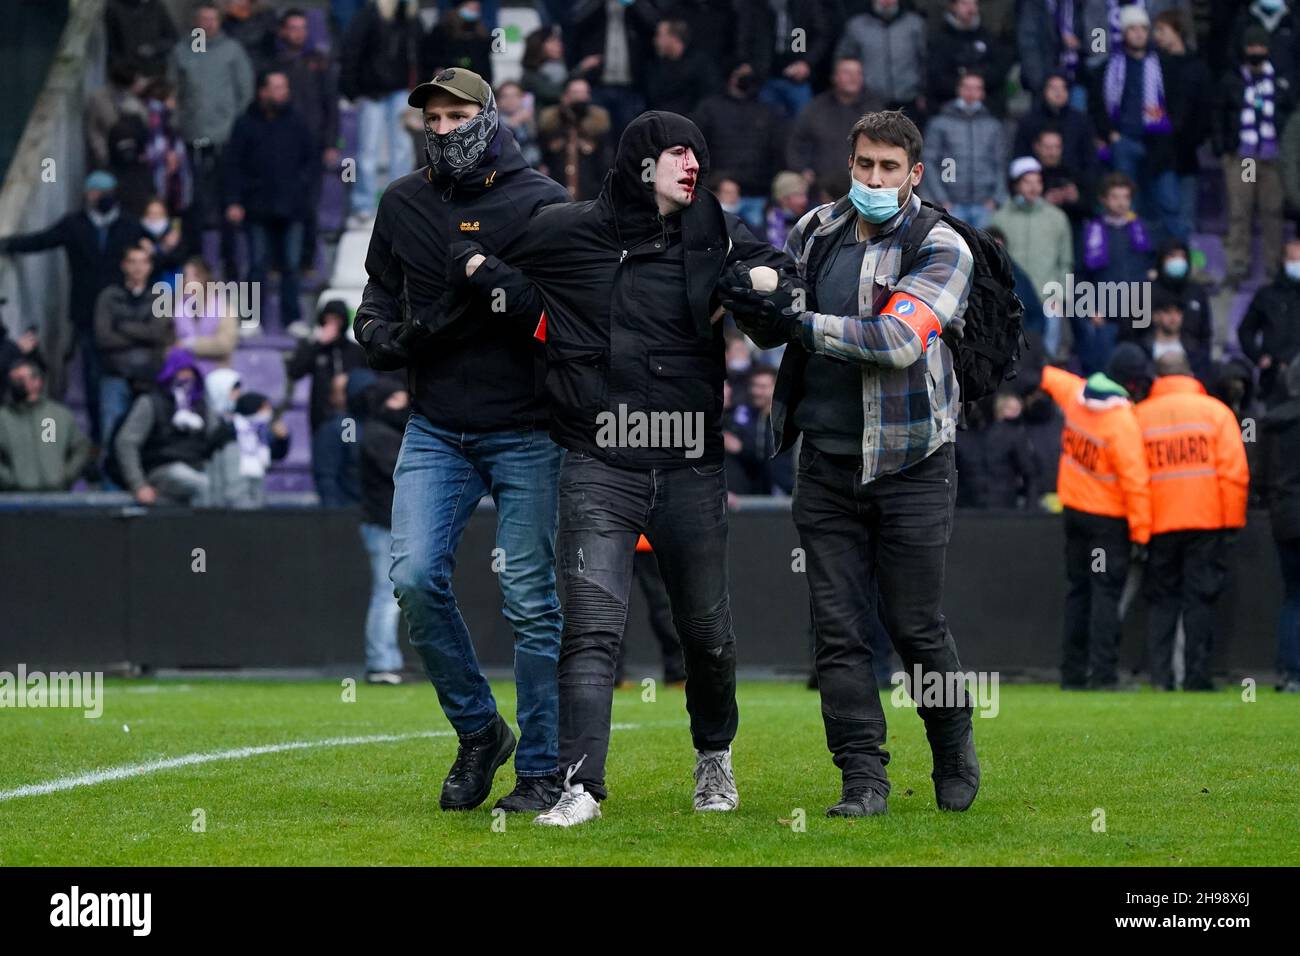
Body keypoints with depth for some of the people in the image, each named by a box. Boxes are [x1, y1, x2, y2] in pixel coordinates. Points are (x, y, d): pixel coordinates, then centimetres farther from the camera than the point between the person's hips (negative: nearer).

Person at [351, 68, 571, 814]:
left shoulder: (541, 202, -3)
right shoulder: (403, 205, 9)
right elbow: (374, 310, 15)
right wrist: (399, 339, -7)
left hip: (526, 435, -3)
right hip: (436, 431, 3)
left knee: (531, 600, -1)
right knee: (416, 578, -11)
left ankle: (542, 769, 8)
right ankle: (478, 731, 10)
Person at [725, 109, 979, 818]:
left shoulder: (941, 249, -7)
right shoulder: (817, 231, 8)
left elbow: (900, 339, -21)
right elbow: (772, 326, 16)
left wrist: (804, 324, -22)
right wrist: (751, 299, -6)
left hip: (908, 464, -4)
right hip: (826, 460, 4)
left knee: (916, 626, 2)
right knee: (837, 628, -1)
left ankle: (954, 752, 24)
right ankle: (863, 778, 2)